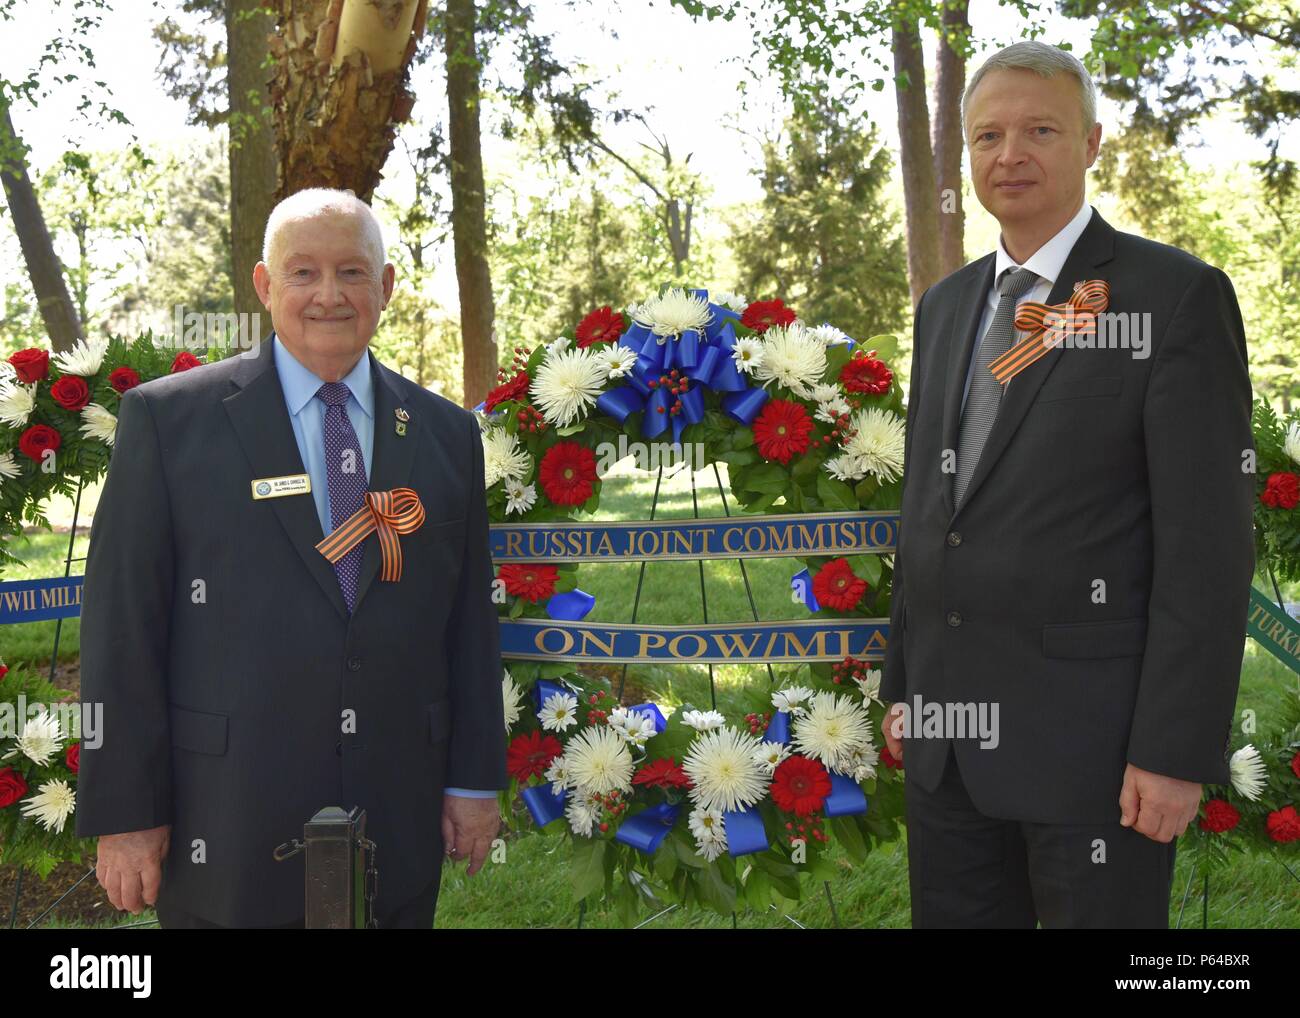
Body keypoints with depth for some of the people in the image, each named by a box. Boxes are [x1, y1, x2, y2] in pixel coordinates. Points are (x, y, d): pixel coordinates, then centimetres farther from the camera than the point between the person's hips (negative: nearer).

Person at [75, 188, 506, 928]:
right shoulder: (168, 419, -3)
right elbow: (123, 624, -5)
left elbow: (470, 620, 8)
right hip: (228, 832, -2)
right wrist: (124, 813, -8)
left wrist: (476, 781, 7)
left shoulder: (447, 434, 7)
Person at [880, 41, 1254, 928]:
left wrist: (1178, 751, -15)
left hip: (1092, 731, -6)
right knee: (954, 914, 14)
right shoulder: (946, 304, 12)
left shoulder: (1178, 297, -8)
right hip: (948, 726, 6)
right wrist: (904, 682, 14)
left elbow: (1208, 539, -12)